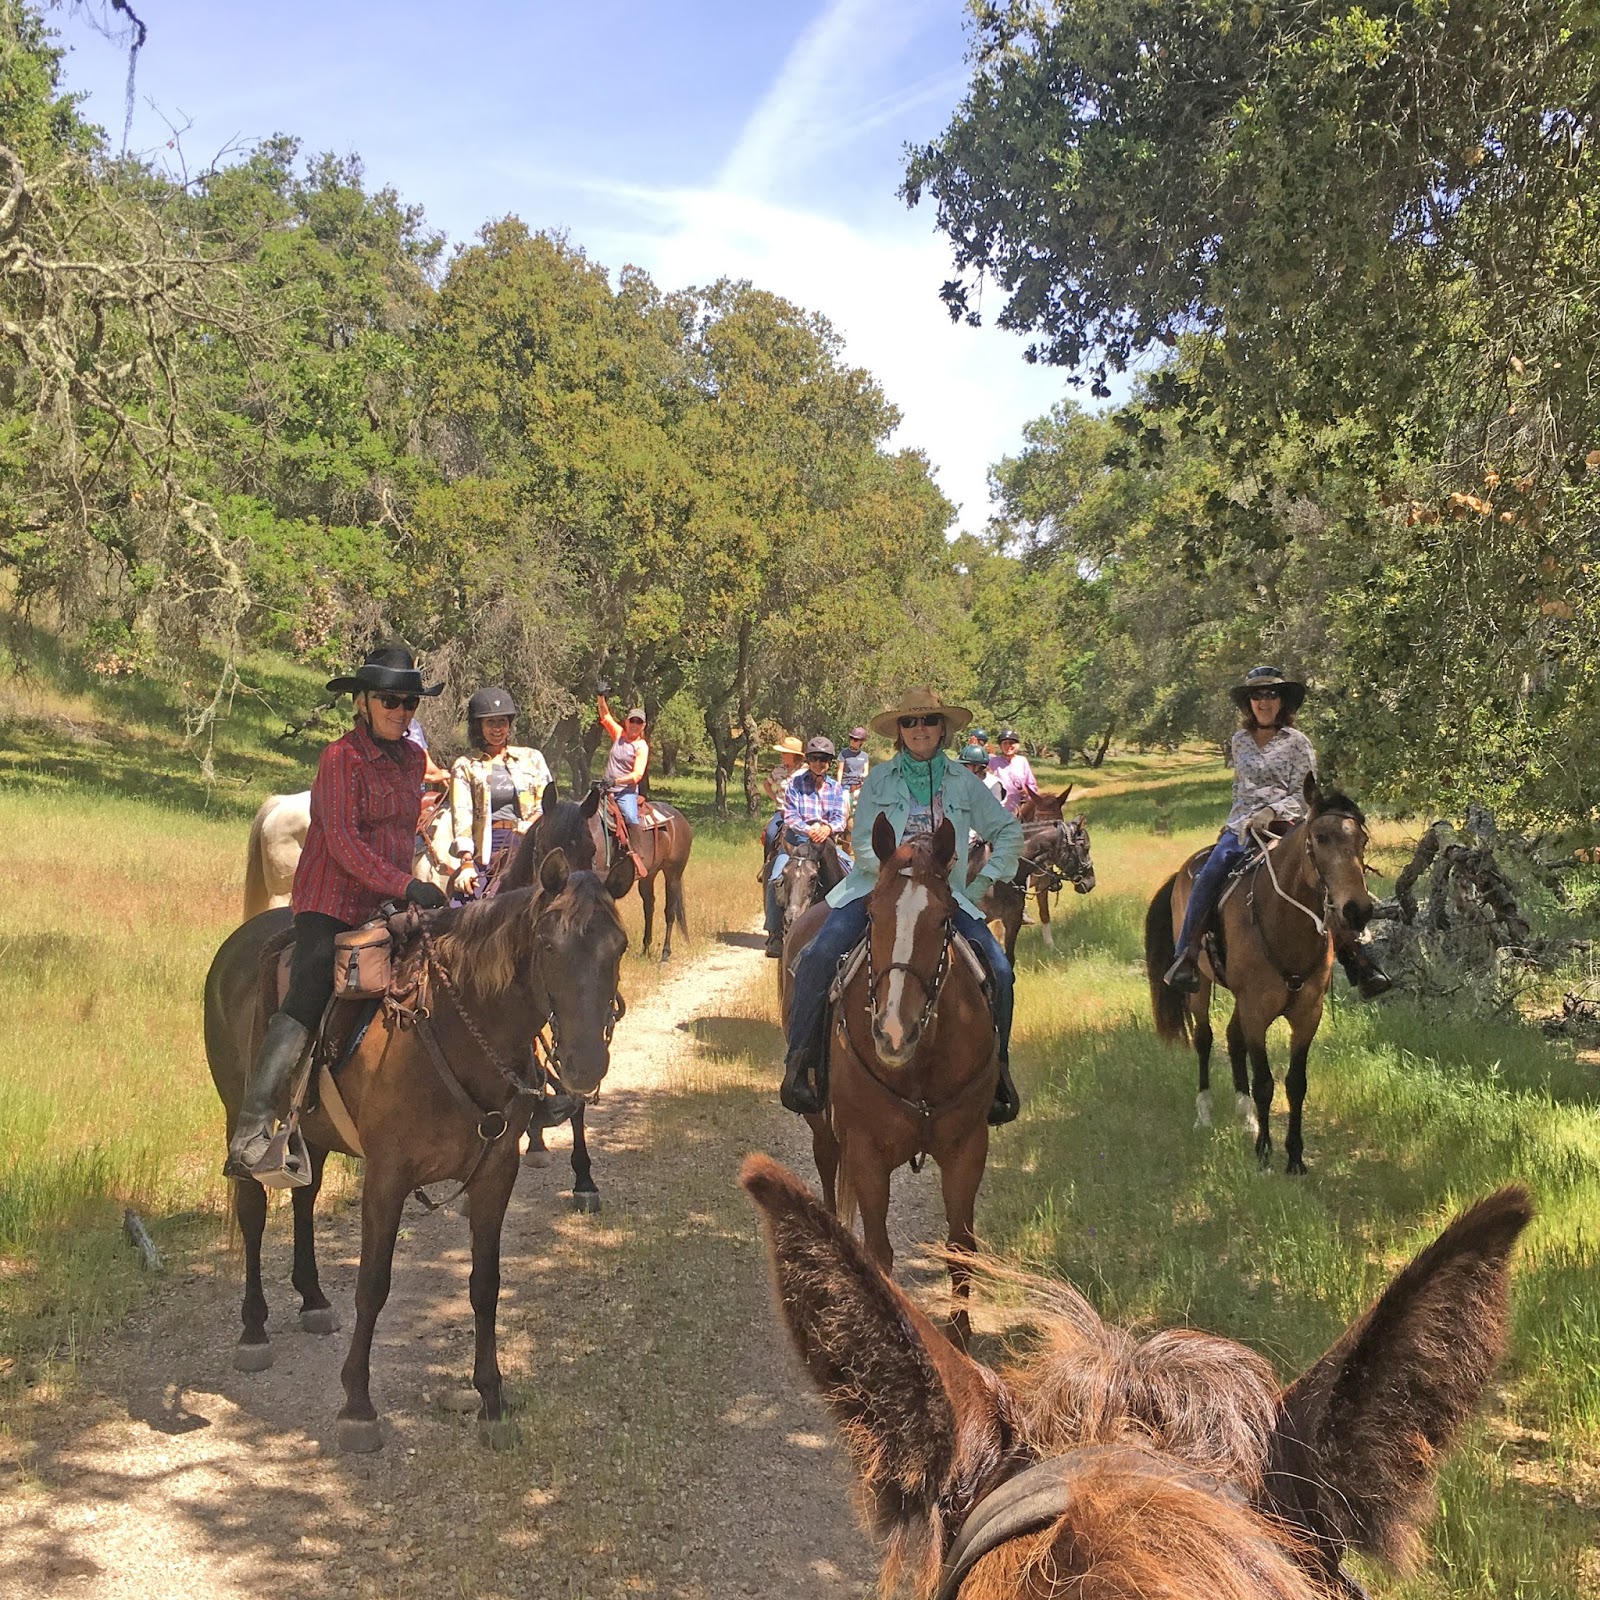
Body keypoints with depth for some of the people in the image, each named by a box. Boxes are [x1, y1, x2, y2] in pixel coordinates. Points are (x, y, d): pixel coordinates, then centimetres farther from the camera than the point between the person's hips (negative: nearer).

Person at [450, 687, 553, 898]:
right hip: (487, 851, -1)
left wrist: (529, 825, -12)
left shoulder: (532, 758, 17)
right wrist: (467, 862, -13)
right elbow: (461, 816, 1)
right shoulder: (465, 766, 12)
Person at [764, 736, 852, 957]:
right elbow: (790, 816, -8)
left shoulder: (836, 787, 9)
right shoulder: (794, 784, 1)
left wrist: (828, 828, -24)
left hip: (826, 841, 3)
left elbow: (841, 818, 0)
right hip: (795, 841, -3)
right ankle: (775, 935, -17)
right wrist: (808, 830, -27)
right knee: (776, 879, -25)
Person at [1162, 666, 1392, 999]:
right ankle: (1187, 956, -24)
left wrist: (1270, 812, -15)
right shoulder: (1240, 742, 17)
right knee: (1208, 875, -26)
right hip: (1244, 826, 2)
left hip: (1287, 824, -2)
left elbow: (1302, 796, 0)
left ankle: (1361, 964, -16)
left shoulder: (1297, 743, 6)